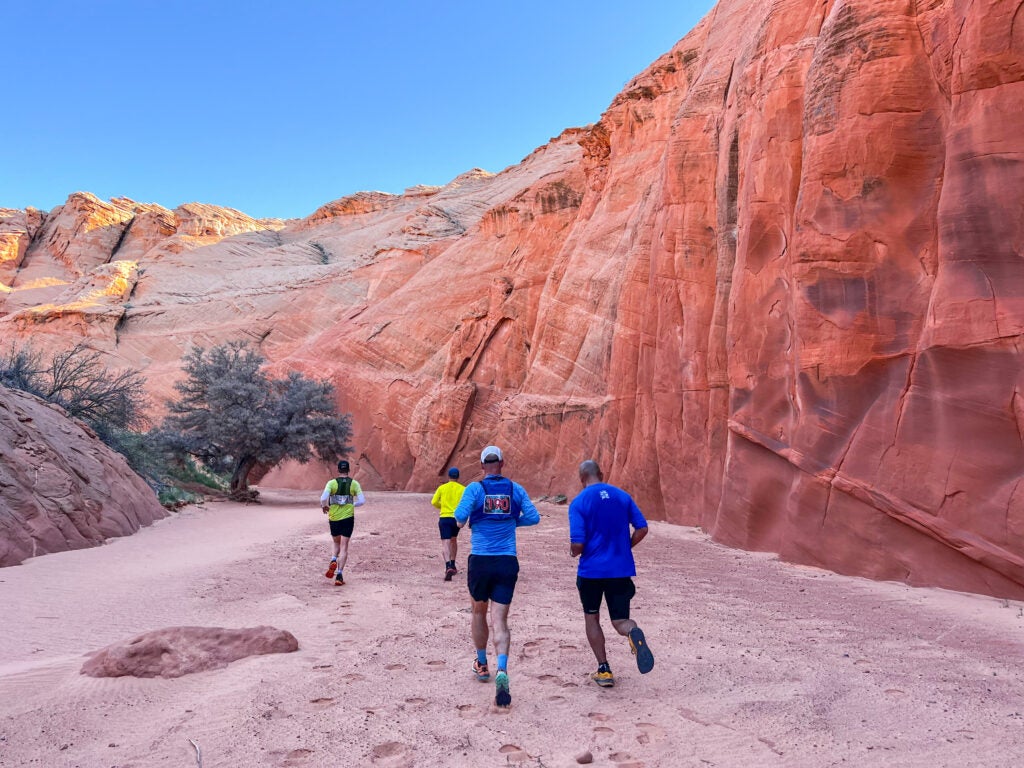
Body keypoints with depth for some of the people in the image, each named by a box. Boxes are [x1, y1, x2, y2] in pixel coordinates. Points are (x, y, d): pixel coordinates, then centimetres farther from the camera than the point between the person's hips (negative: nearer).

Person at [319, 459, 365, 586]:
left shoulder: (332, 483, -5)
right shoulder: (354, 484, -2)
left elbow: (323, 498, -18)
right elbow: (362, 501, -5)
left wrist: (324, 506, 4)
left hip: (334, 518, 1)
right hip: (348, 518, -1)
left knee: (337, 544, 23)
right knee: (344, 547, 3)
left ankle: (333, 561, -5)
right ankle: (339, 575, -5)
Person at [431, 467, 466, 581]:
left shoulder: (442, 488, 3)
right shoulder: (462, 489, 2)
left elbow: (434, 502, 2)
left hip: (444, 517, -2)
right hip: (457, 518, 2)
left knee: (445, 543, -8)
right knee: (454, 540, 24)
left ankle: (448, 567, -29)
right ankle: (452, 565, 32)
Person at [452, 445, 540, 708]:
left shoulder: (475, 488, -4)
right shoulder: (515, 489, 4)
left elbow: (460, 518, -16)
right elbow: (533, 517, 2)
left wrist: (460, 521, 8)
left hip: (480, 560, -1)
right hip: (508, 563, 1)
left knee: (479, 612, 22)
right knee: (499, 620, 0)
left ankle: (481, 665, 35)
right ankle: (502, 670, -22)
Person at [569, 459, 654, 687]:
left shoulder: (579, 502, -10)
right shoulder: (622, 496, 2)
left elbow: (577, 544, -16)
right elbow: (642, 528, 1)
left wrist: (574, 552, 7)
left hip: (591, 570, -2)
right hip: (621, 569, 3)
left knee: (591, 617, 19)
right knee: (620, 621, 11)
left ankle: (604, 670, 18)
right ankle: (634, 633, -24)